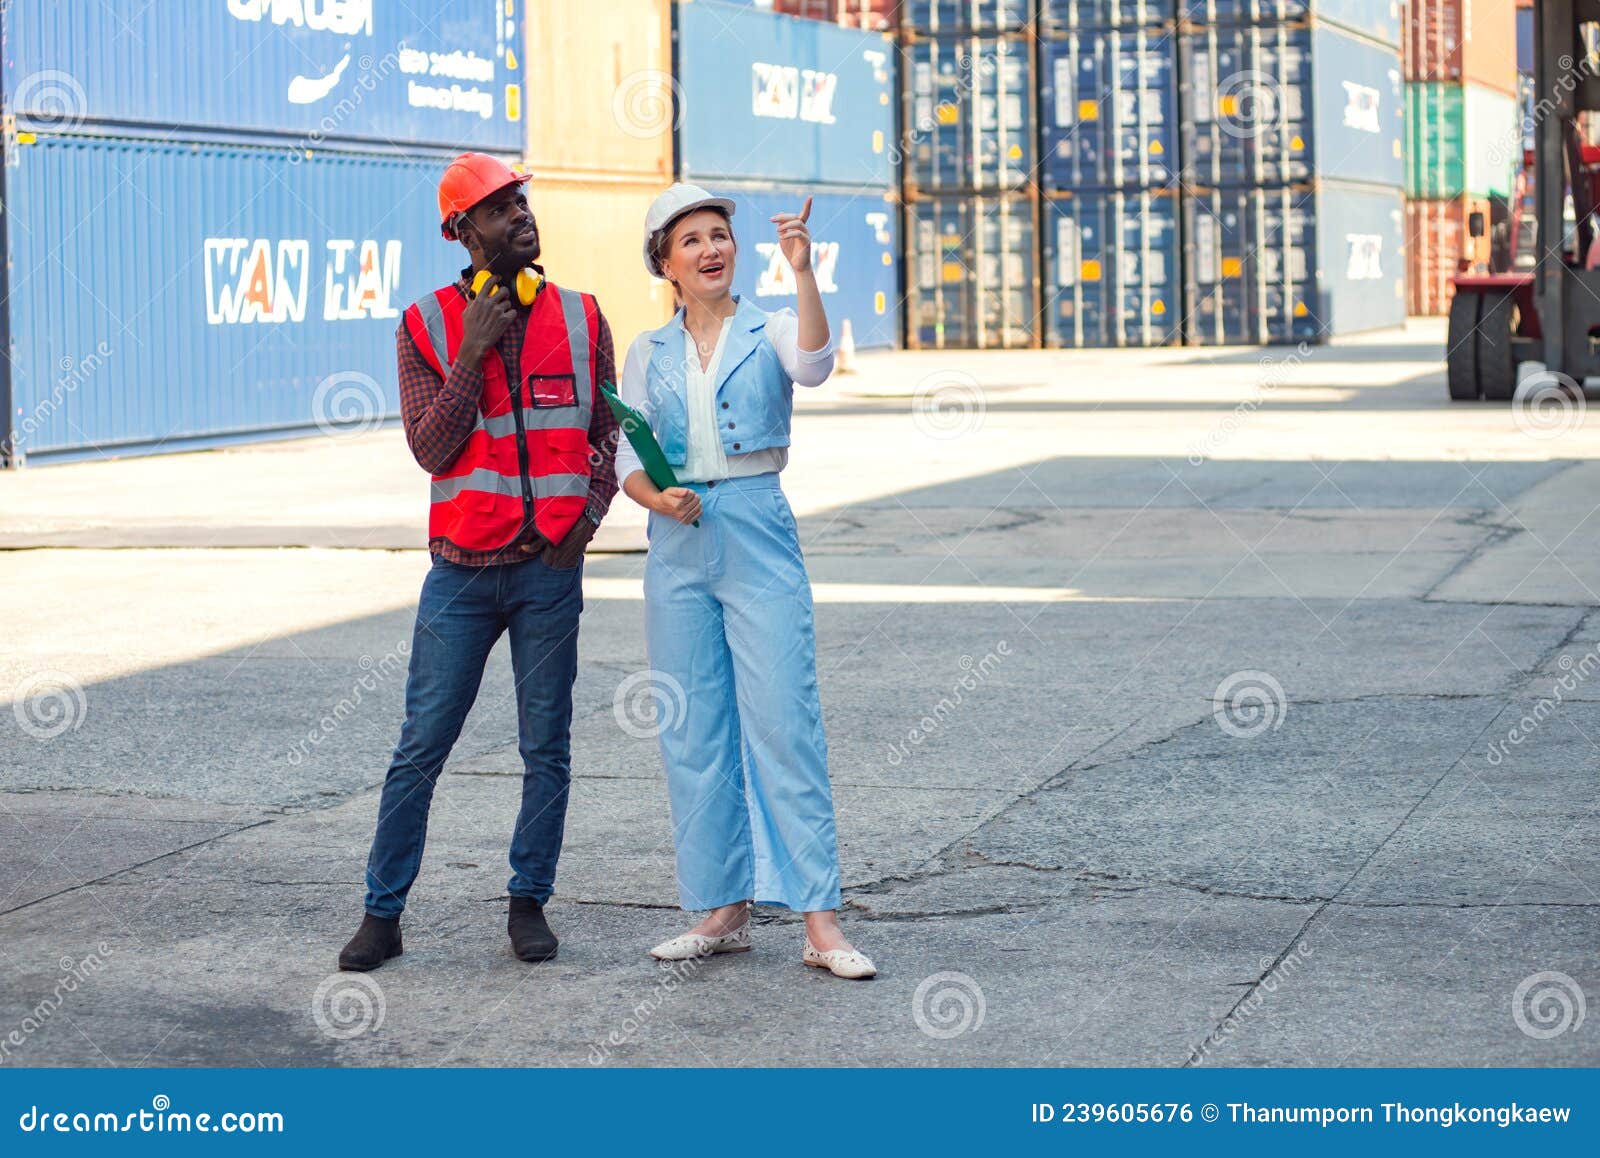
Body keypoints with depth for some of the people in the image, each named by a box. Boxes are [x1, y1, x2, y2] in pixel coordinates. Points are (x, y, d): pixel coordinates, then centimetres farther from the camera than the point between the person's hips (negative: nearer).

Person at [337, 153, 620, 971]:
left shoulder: (580, 318, 6)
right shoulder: (428, 325, 0)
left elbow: (605, 430, 12)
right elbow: (431, 450, -7)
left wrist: (589, 510, -3)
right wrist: (472, 353, -13)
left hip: (550, 566, 2)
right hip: (463, 566, -1)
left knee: (546, 748, 6)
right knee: (421, 745, 1)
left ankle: (529, 903, 20)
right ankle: (382, 911, 10)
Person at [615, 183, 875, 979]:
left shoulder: (769, 331, 2)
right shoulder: (648, 354, 11)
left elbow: (813, 365, -21)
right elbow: (628, 463, 11)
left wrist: (803, 273, -32)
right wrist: (659, 498, -10)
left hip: (759, 535, -3)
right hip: (677, 548, 4)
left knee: (785, 725, -8)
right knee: (693, 733, 5)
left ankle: (820, 921, -7)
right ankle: (724, 910, 15)